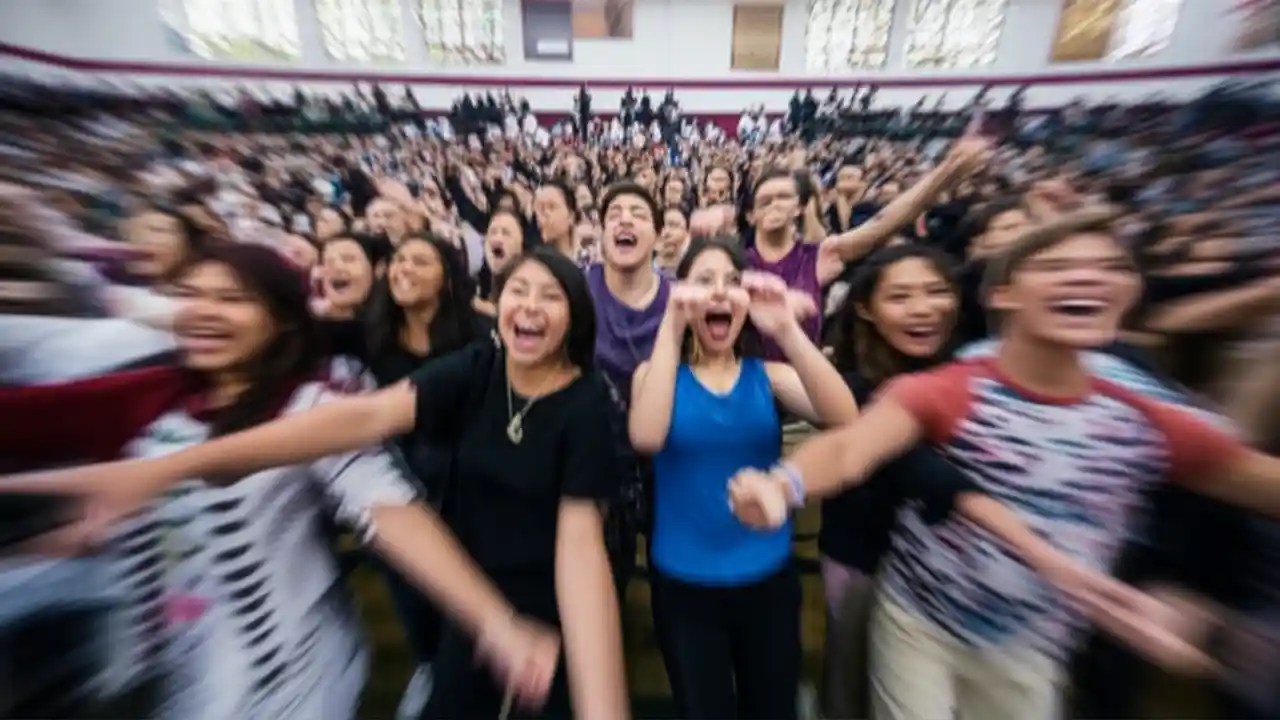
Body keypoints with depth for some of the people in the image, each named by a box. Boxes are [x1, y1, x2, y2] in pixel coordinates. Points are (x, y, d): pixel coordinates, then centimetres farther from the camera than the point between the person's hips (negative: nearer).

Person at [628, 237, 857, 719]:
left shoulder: (767, 374, -4)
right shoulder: (658, 372, -7)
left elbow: (844, 418, -21)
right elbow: (646, 438, -28)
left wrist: (787, 329, -30)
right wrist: (671, 328, -30)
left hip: (767, 577, 2)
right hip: (683, 582, -1)